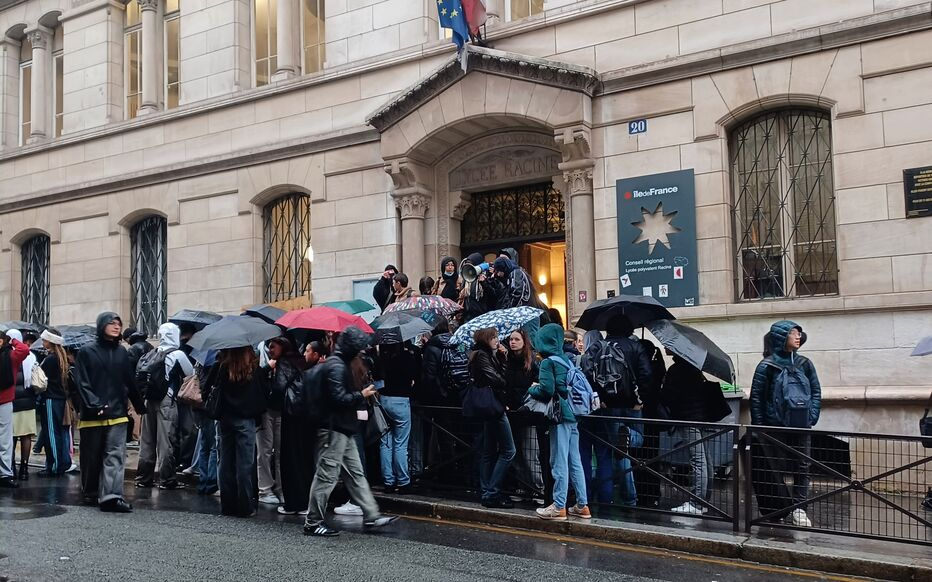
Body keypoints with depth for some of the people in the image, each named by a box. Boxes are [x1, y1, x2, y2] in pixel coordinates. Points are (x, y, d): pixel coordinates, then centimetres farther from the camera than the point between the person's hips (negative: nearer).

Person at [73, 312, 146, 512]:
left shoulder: (121, 352, 10)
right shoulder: (86, 352, -1)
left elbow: (130, 383, 15)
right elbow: (81, 383, -7)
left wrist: (140, 406, 16)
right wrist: (94, 405, -19)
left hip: (117, 414, 3)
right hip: (92, 416, -2)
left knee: (115, 455, -7)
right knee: (92, 457, 10)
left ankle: (111, 496, -12)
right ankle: (91, 494, 26)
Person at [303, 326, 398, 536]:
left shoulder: (340, 364, 15)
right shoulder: (336, 366, -17)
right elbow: (339, 399, -24)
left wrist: (358, 402, 10)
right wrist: (361, 395, -11)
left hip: (343, 429, 11)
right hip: (334, 430, -11)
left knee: (356, 473, 12)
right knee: (326, 476, -4)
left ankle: (371, 515, 17)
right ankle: (313, 523, 4)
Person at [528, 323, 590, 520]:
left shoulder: (547, 363, -8)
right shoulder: (568, 360, 13)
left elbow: (547, 390, -17)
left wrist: (532, 388, 1)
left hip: (559, 416, -7)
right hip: (573, 416, 7)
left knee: (559, 462, -3)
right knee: (575, 461, 11)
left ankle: (559, 507, 1)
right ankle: (582, 505, 14)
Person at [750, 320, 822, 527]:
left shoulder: (804, 364, 7)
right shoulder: (767, 366, -5)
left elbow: (816, 391, 12)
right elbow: (756, 397, -4)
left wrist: (812, 417, 0)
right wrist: (759, 426, -6)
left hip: (801, 426, 4)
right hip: (776, 427, -4)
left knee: (802, 467, 4)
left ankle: (799, 509, 11)